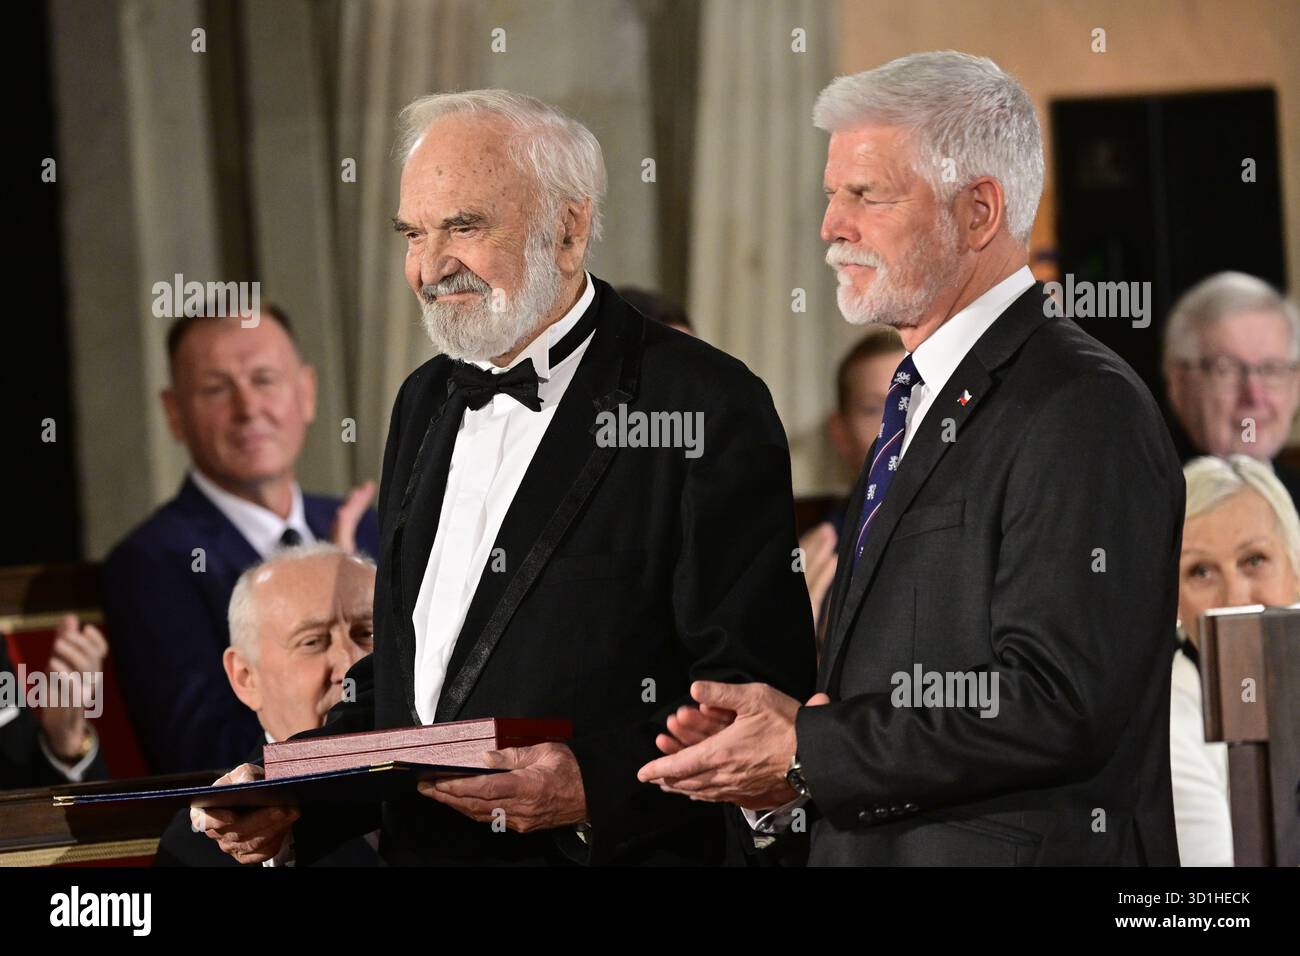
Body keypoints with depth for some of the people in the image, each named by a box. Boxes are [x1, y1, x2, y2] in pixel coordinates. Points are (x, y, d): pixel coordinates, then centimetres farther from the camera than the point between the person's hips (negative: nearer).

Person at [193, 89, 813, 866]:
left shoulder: (710, 408, -11)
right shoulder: (427, 403, 12)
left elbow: (755, 695, -16)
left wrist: (598, 787, -28)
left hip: (612, 858, -6)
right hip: (417, 848, 6)